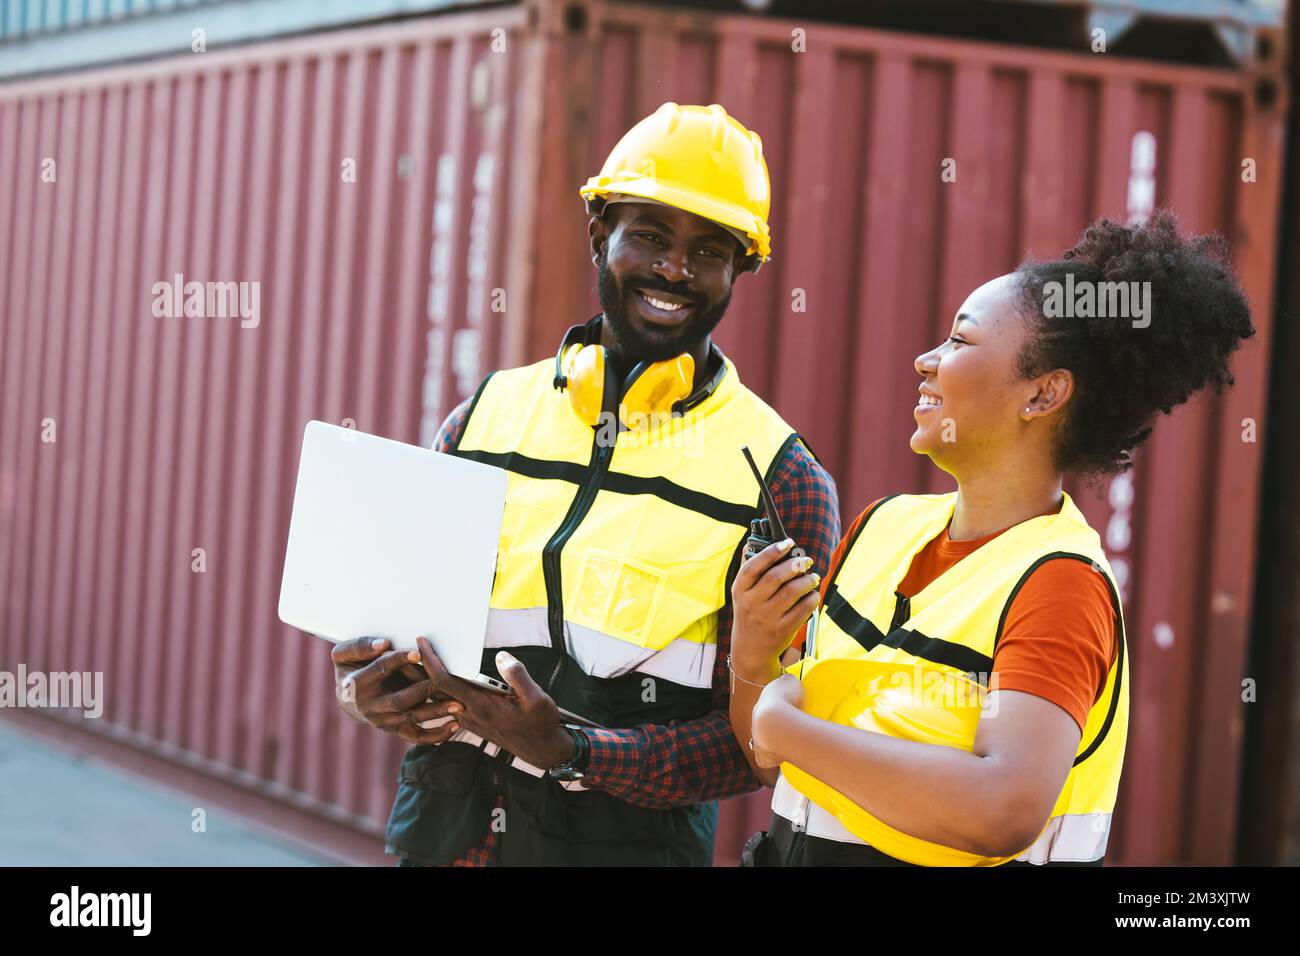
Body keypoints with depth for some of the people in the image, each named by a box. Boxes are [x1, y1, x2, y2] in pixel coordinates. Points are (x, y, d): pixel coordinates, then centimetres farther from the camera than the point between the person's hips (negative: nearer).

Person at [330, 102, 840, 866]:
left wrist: (569, 753, -22)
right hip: (444, 822, 3)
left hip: (628, 836, -3)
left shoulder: (783, 477, -7)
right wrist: (367, 684, -10)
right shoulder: (490, 414, 4)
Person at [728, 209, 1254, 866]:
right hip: (796, 849, 6)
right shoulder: (886, 524, -1)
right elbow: (770, 760, 5)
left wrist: (785, 725, -25)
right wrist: (752, 663, -16)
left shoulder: (1057, 582, -20)